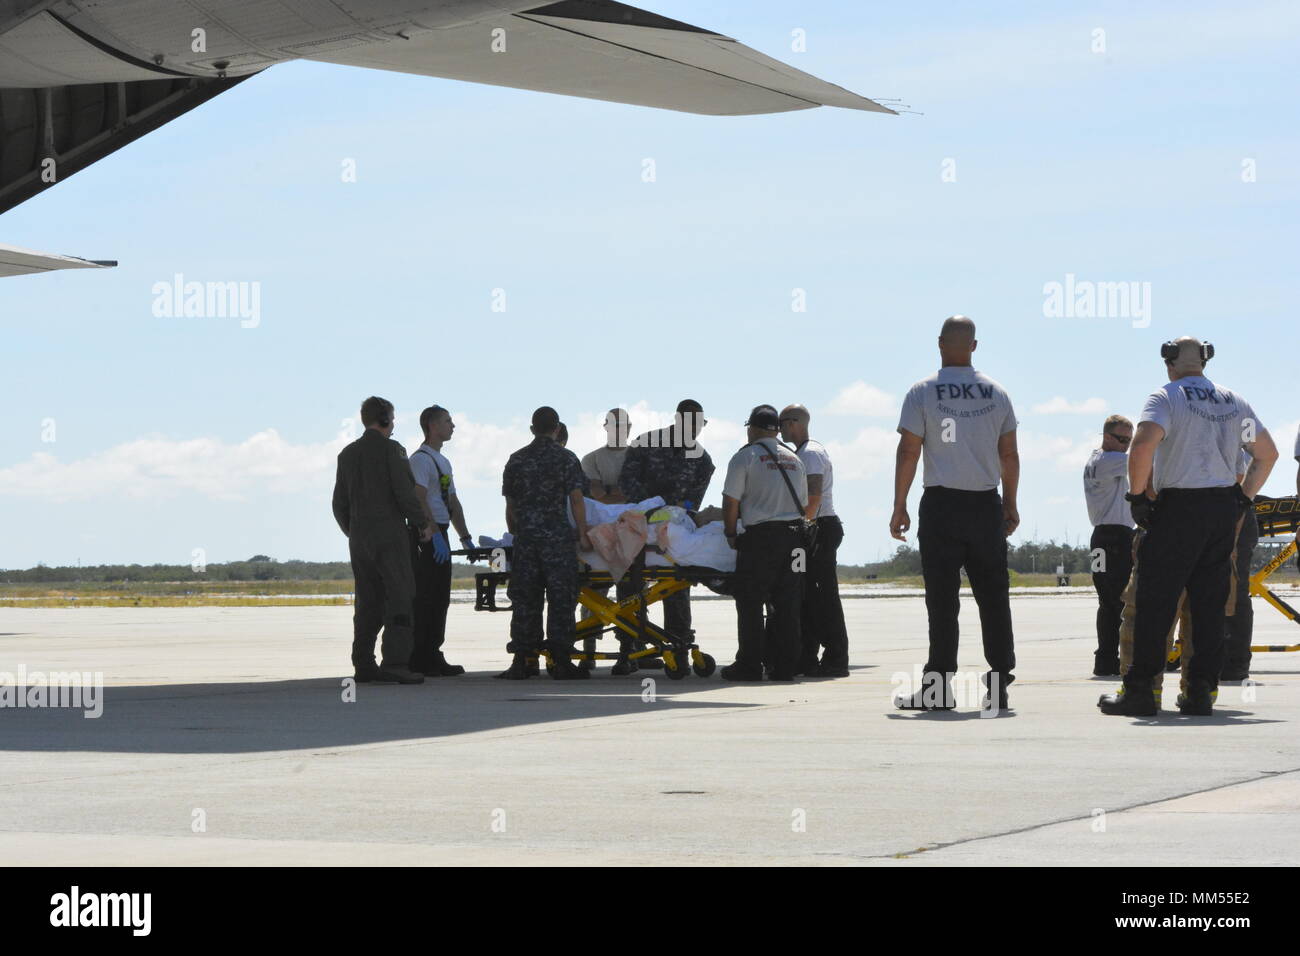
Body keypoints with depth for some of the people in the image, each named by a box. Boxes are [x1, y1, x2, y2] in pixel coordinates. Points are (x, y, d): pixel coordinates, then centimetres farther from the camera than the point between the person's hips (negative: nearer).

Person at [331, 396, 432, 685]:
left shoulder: (348, 454, 13)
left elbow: (339, 504, 15)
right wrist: (423, 525, -1)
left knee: (368, 602, 10)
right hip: (389, 533, -7)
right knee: (399, 598, -7)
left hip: (358, 537, 7)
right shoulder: (391, 450, -7)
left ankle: (363, 664, 8)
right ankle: (395, 663, -16)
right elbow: (405, 493, -13)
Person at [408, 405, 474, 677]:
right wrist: (434, 535, -25)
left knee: (440, 597, 10)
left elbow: (452, 502, 24)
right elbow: (419, 499, -20)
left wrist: (465, 537, 19)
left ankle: (433, 655, 15)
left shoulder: (443, 461, 21)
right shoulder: (421, 459, -10)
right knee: (424, 598, -10)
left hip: (439, 533, 10)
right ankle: (418, 660, -9)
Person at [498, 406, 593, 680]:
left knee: (524, 599, 6)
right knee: (560, 599, 0)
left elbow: (510, 505, 15)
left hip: (525, 536, 3)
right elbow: (576, 500, -7)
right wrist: (583, 534, -4)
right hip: (557, 537, -3)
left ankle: (520, 662, 3)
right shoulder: (566, 458, 0)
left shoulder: (517, 460, 10)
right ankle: (561, 662, -2)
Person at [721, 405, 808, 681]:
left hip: (760, 536, -6)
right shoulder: (794, 459, 18)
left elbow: (731, 502, -5)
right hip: (794, 535, 6)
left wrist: (731, 535, 7)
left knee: (750, 605, -1)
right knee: (787, 604, 7)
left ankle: (749, 665, -3)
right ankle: (784, 665, 6)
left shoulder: (745, 457, -1)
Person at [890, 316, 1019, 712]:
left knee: (942, 599, -2)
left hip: (941, 505, -3)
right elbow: (1009, 454, 9)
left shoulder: (923, 392, -3)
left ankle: (939, 687, -3)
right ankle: (999, 684, 4)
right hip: (987, 504, 3)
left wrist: (899, 508, 0)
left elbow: (908, 451, -5)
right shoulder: (996, 393, 7)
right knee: (994, 597, 5)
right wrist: (1011, 505, 18)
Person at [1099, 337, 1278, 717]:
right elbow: (1267, 453, 18)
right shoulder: (1234, 402, 12)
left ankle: (1140, 689, -3)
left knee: (1155, 602, -2)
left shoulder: (1167, 397, -7)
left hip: (1179, 509, -5)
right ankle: (1201, 691, 7)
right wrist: (1243, 498, 20)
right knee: (1210, 604, 8)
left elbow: (1143, 444, -23)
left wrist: (1138, 495, -12)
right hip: (1224, 510, 5)